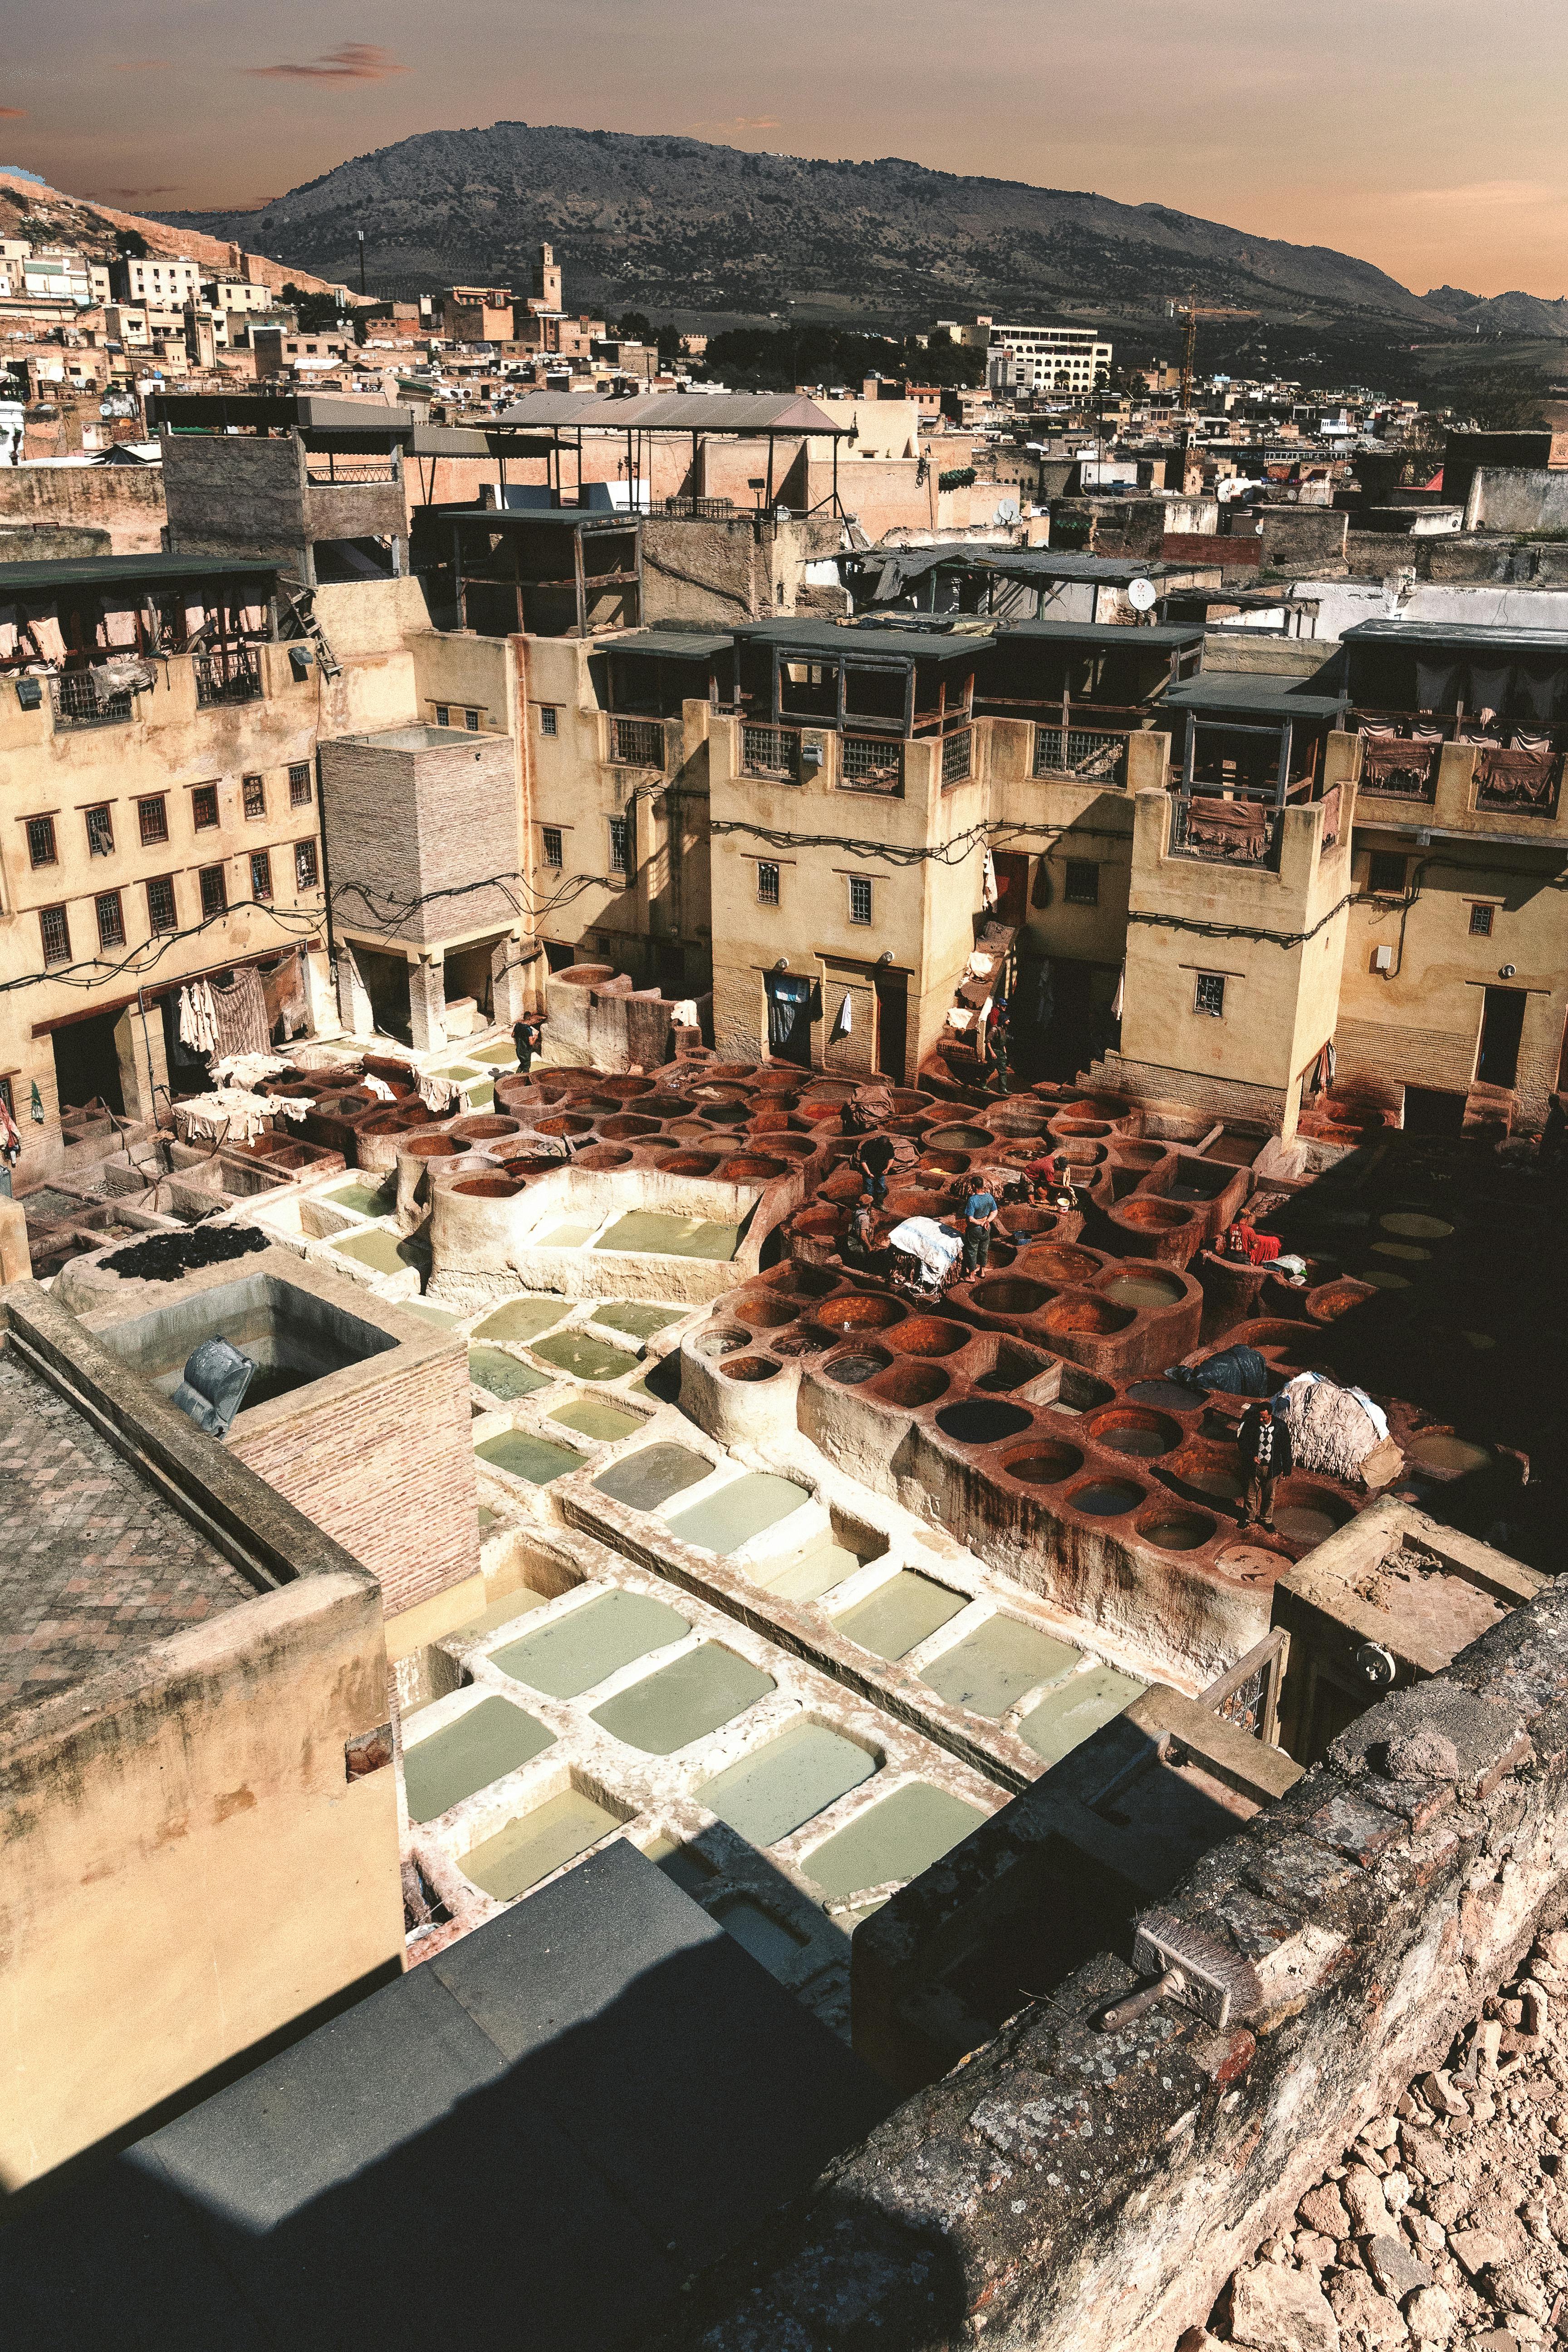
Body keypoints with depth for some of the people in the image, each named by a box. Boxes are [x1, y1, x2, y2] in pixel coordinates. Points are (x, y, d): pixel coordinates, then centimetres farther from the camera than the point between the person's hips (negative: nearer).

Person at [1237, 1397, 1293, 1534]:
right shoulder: (1251, 1424, -14)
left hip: (1272, 1467, 0)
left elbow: (1286, 1448, -3)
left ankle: (1267, 1519, 36)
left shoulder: (1280, 1425, -12)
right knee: (1252, 1493, 13)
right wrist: (1252, 1456, -17)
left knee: (1269, 1495, 16)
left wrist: (1286, 1469, 1)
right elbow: (1242, 1442, -3)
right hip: (1254, 1466, 0)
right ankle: (1249, 1517, 34)